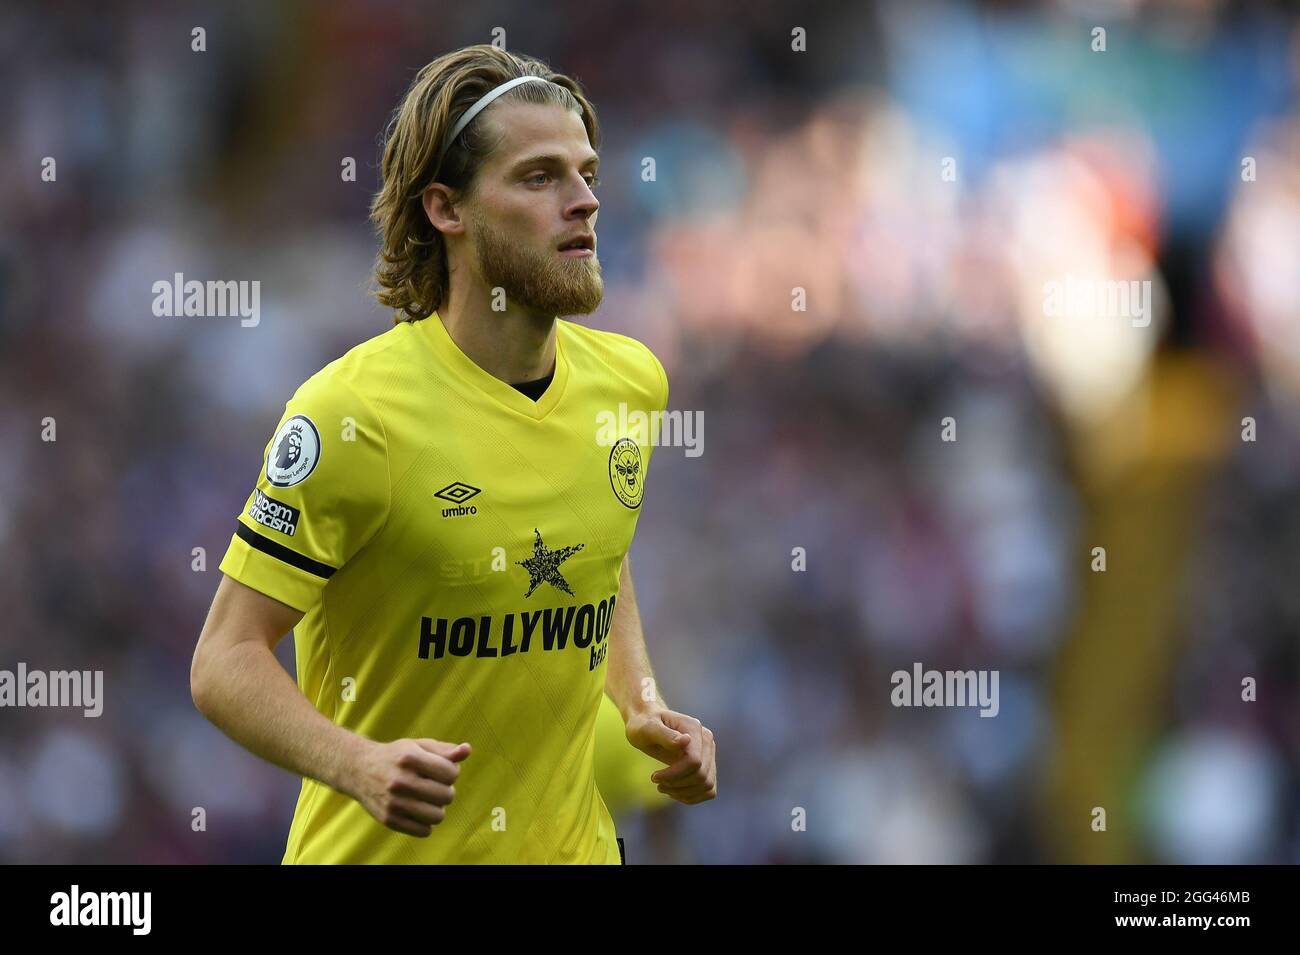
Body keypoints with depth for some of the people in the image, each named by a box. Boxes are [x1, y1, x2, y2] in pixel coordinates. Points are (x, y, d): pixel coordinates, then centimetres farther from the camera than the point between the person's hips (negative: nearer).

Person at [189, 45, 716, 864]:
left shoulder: (630, 381, 0)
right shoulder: (352, 412, -19)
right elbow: (226, 661, -17)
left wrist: (643, 707, 2)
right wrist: (360, 766, -32)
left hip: (574, 842, 5)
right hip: (381, 855, -5)